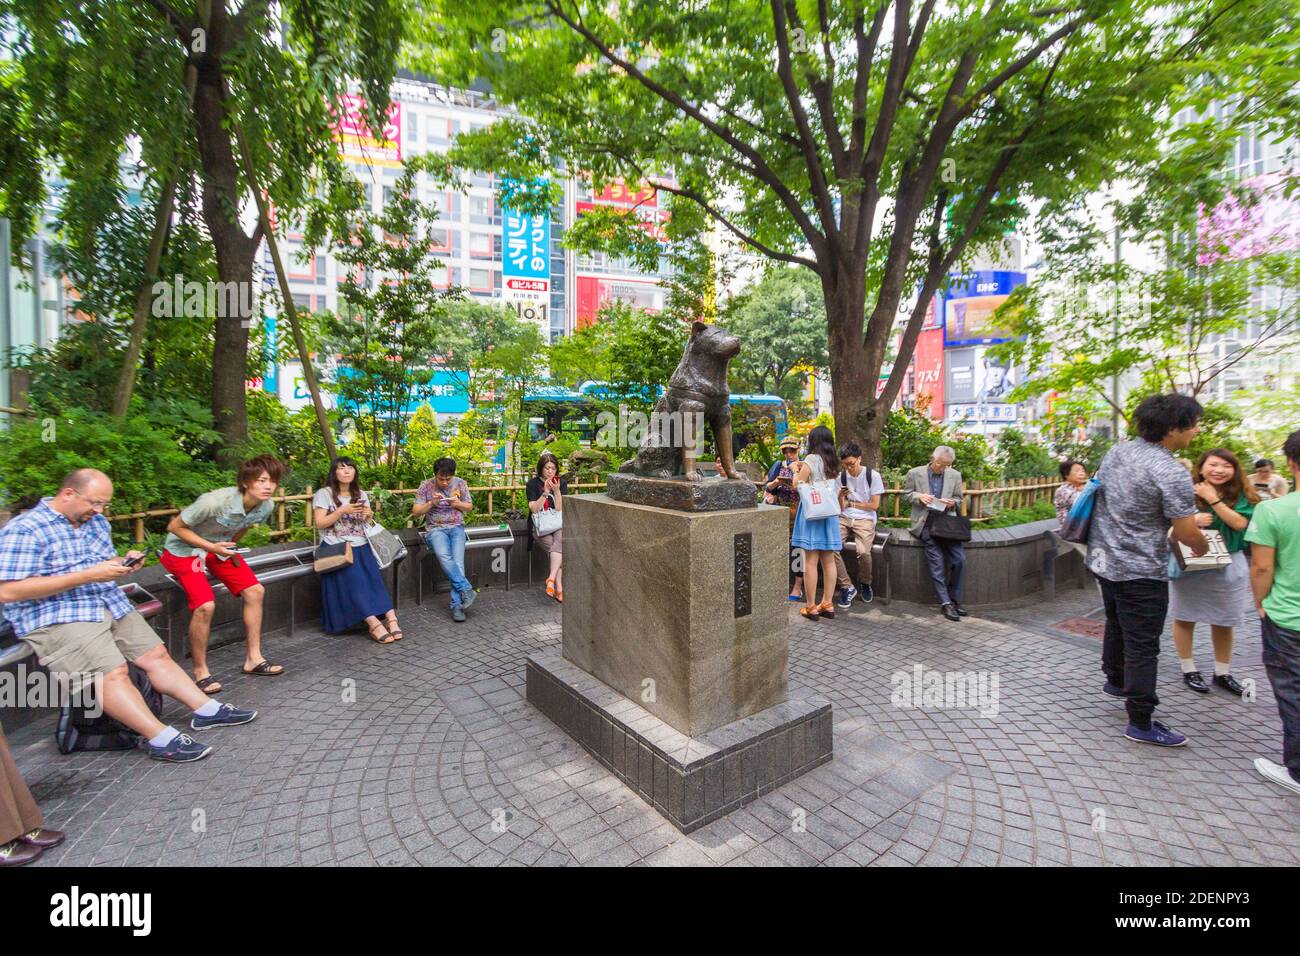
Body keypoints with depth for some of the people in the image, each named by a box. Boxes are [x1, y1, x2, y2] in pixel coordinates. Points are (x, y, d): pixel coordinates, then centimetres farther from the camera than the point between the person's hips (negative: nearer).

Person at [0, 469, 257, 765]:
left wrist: (123, 563, 0)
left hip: (112, 606, 8)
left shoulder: (96, 522, 14)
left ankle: (206, 710, 1)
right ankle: (162, 739, -28)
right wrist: (86, 576, -22)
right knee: (112, 672, -24)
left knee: (156, 655, 0)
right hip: (56, 619, -8)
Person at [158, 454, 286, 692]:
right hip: (185, 548, -6)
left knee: (255, 591, -5)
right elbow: (175, 527, -20)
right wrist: (211, 547, -26)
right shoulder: (215, 502, -35)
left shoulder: (266, 506, -16)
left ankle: (253, 659, 8)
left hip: (219, 547, 6)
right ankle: (201, 672, -4)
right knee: (205, 605, -23)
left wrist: (229, 548, 2)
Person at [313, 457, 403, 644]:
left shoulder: (362, 495, 20)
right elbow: (320, 524, -3)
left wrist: (369, 517, 1)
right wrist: (342, 511, -13)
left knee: (374, 575, -25)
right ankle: (374, 623, -36)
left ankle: (390, 618, -36)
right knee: (355, 577, -29)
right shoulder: (324, 494, 6)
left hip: (361, 547, 4)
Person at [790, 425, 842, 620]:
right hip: (829, 513, 7)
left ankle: (811, 607, 1)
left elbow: (797, 485, -8)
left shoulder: (811, 460, -10)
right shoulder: (831, 462, 10)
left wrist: (796, 470, 9)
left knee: (811, 561, -3)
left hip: (812, 513, -7)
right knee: (828, 561, 10)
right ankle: (827, 604, 17)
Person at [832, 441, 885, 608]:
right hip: (844, 519, 3)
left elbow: (874, 505, -3)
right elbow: (840, 508, 3)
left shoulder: (873, 476, -3)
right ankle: (847, 587, -10)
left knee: (863, 551, -29)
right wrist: (840, 496, -19)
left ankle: (865, 584, 5)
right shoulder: (841, 477, 6)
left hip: (865, 519, -3)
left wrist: (850, 503, 2)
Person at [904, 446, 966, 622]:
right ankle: (945, 603, -7)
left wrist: (952, 503, -7)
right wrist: (919, 496, -12)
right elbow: (907, 494, 9)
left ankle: (955, 599, 6)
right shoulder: (915, 473, 2)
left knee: (960, 559, -10)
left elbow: (959, 499, 16)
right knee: (936, 562, -11)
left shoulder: (955, 475, 9)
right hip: (925, 522, -3)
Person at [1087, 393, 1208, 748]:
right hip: (1140, 571, -8)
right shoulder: (1172, 473, -21)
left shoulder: (1117, 451, 2)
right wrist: (1202, 547, 6)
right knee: (1142, 645, 1)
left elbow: (1099, 493, 16)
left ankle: (1115, 680, 47)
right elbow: (1188, 533, -16)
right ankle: (1141, 724, 10)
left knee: (1116, 624, 27)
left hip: (1103, 558, 8)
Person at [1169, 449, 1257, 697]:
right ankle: (1188, 670, 21)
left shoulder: (1239, 495, 2)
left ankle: (1223, 673, 29)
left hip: (1228, 565, 3)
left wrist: (1213, 499, -16)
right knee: (1185, 618, 6)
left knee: (1223, 621, 14)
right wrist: (1192, 521, -23)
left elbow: (1239, 523, -13)